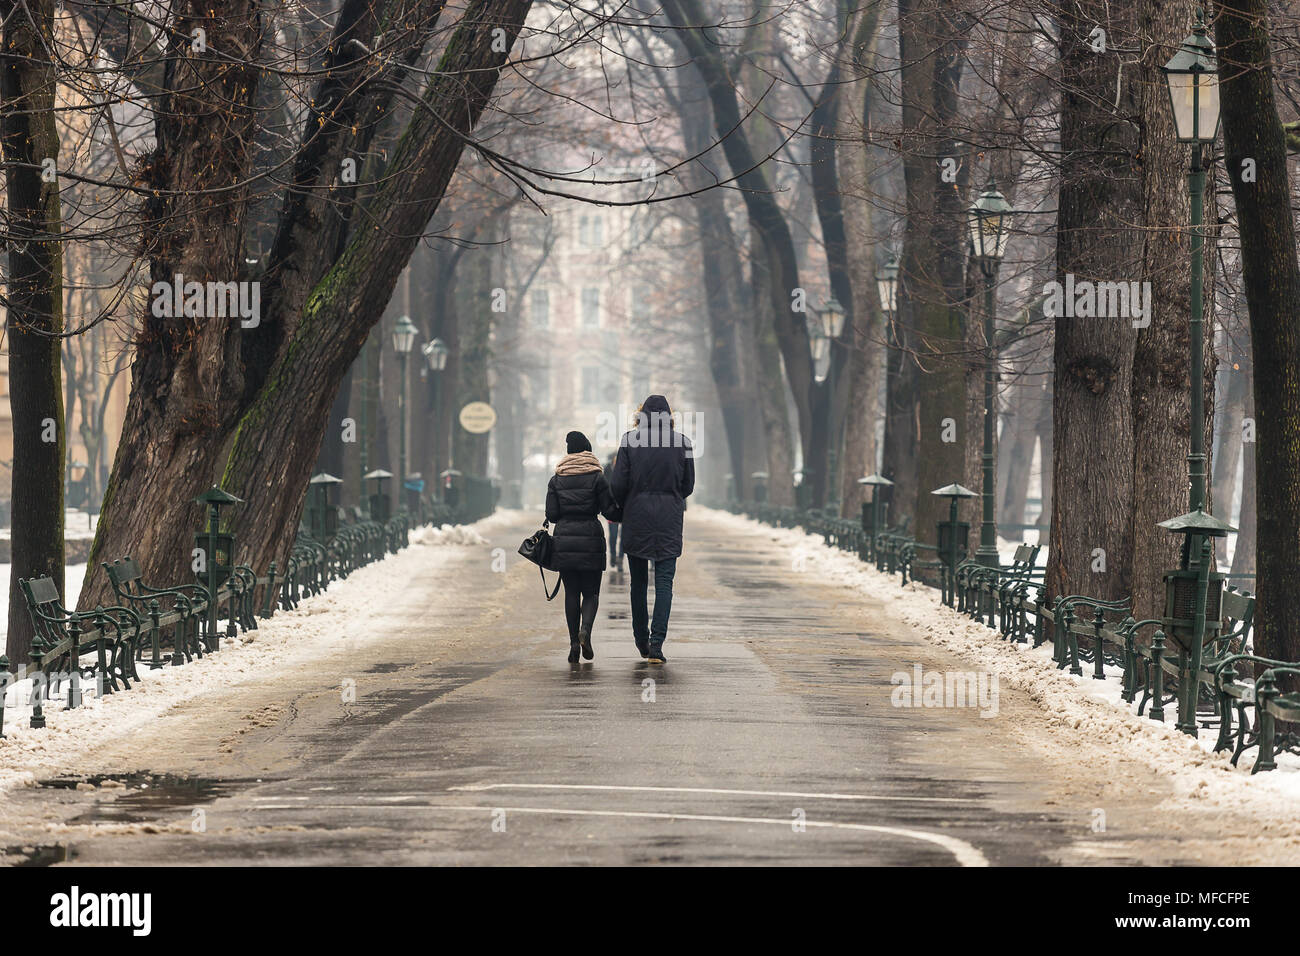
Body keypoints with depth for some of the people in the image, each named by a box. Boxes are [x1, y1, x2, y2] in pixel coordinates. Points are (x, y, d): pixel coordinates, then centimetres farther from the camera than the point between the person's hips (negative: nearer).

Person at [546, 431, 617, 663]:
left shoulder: (556, 480, 5)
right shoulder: (596, 477, -4)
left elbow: (551, 515, 3)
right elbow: (609, 511, -6)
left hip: (563, 540, 2)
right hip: (591, 539, -2)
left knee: (571, 593, 8)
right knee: (591, 592, 5)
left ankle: (574, 642, 0)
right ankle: (585, 629, -21)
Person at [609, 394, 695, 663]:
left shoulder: (629, 440, -4)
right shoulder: (682, 442, -1)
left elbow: (618, 484, -7)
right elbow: (688, 486, 5)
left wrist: (621, 506, 13)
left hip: (636, 519, 0)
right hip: (669, 520, 0)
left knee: (638, 581, 14)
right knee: (664, 582, -1)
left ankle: (641, 641, 21)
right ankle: (656, 644, -13)